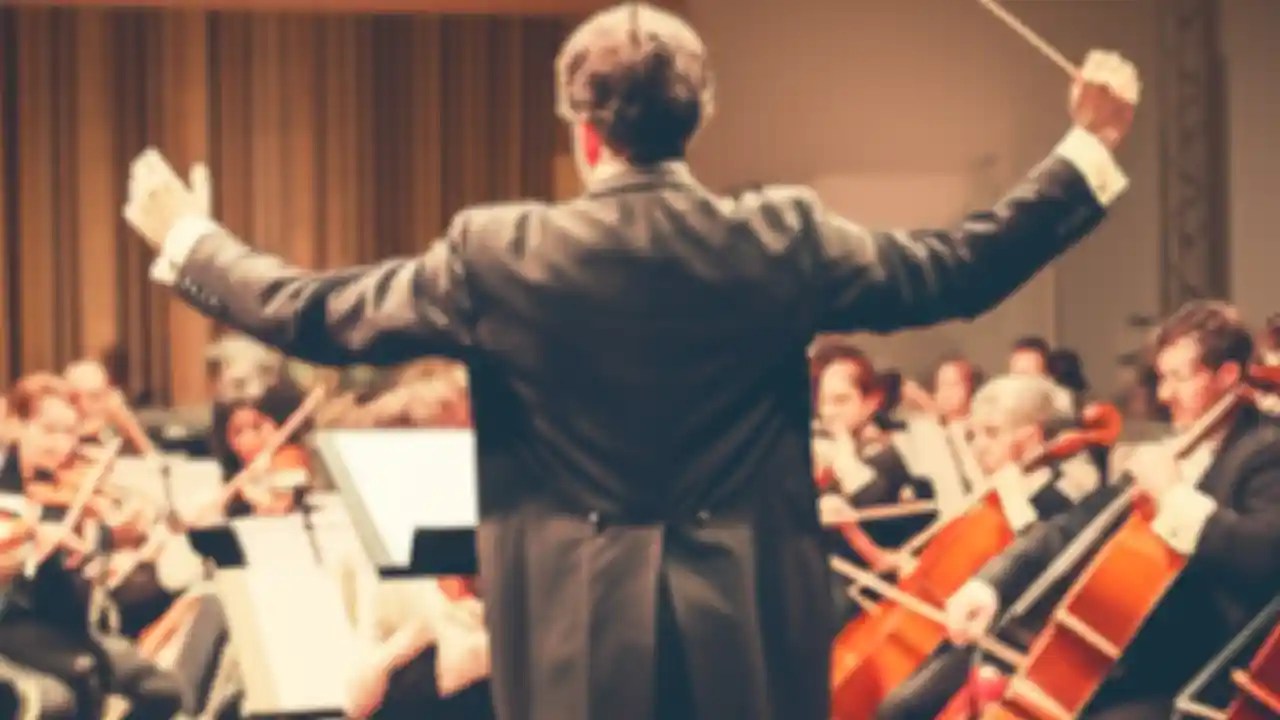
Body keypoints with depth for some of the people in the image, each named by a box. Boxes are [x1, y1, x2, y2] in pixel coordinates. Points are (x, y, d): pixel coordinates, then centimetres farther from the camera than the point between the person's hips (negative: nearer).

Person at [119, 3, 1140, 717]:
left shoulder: (497, 257, -6)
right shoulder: (784, 242, -3)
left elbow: (314, 313, 3)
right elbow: (959, 270, 7)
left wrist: (187, 239, 20)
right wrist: (1087, 150, 16)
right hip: (751, 634, 1)